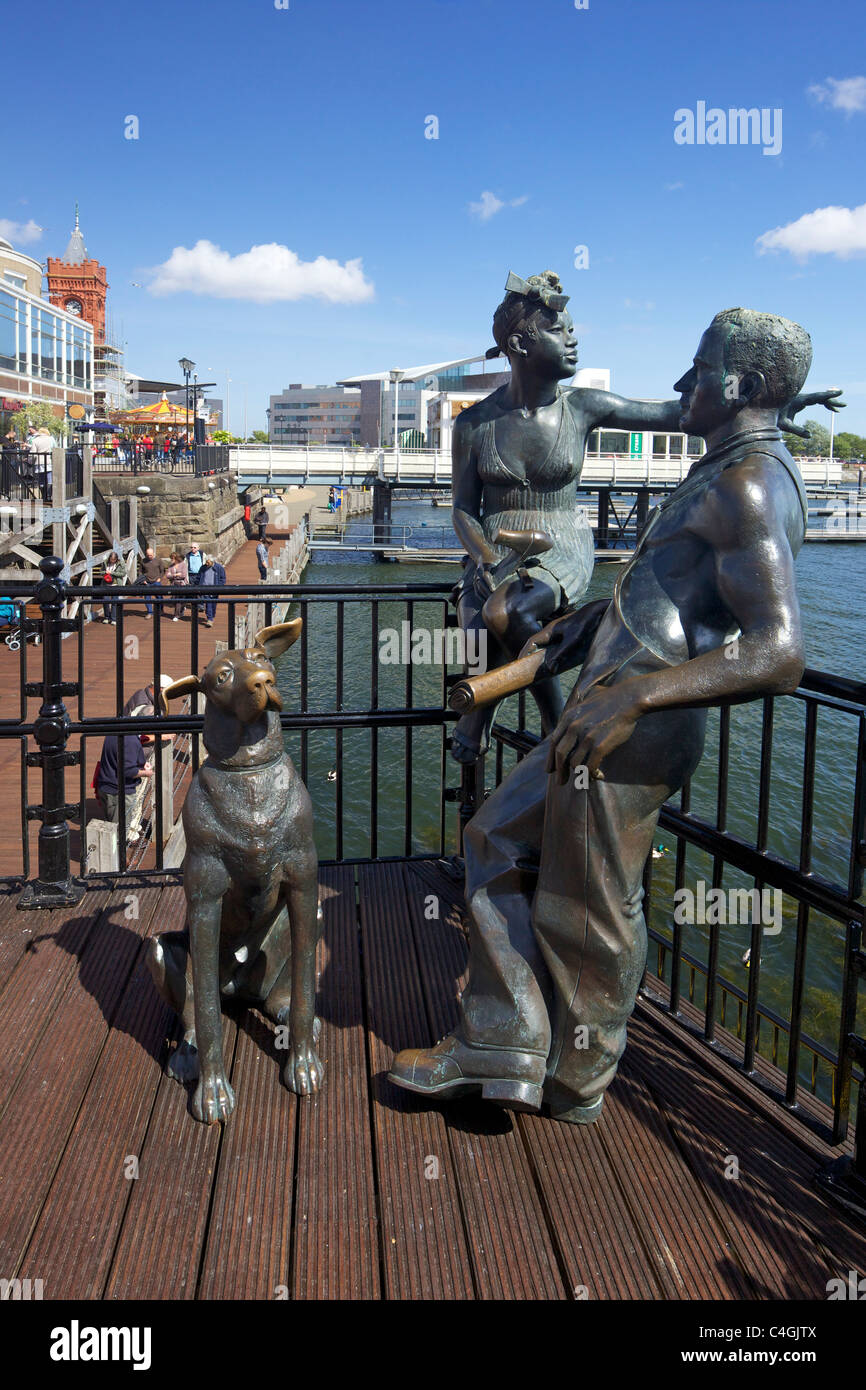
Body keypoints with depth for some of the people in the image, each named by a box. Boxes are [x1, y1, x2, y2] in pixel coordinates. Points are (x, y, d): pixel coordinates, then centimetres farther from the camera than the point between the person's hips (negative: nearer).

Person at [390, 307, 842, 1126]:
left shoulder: (746, 485, -18)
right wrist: (591, 623, 30)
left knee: (586, 914, 5)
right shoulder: (736, 471, 16)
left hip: (632, 729, -11)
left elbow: (779, 654, -29)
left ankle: (576, 1083, 28)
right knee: (498, 843, 17)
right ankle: (500, 1049, 23)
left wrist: (635, 692, -36)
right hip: (609, 714, 11)